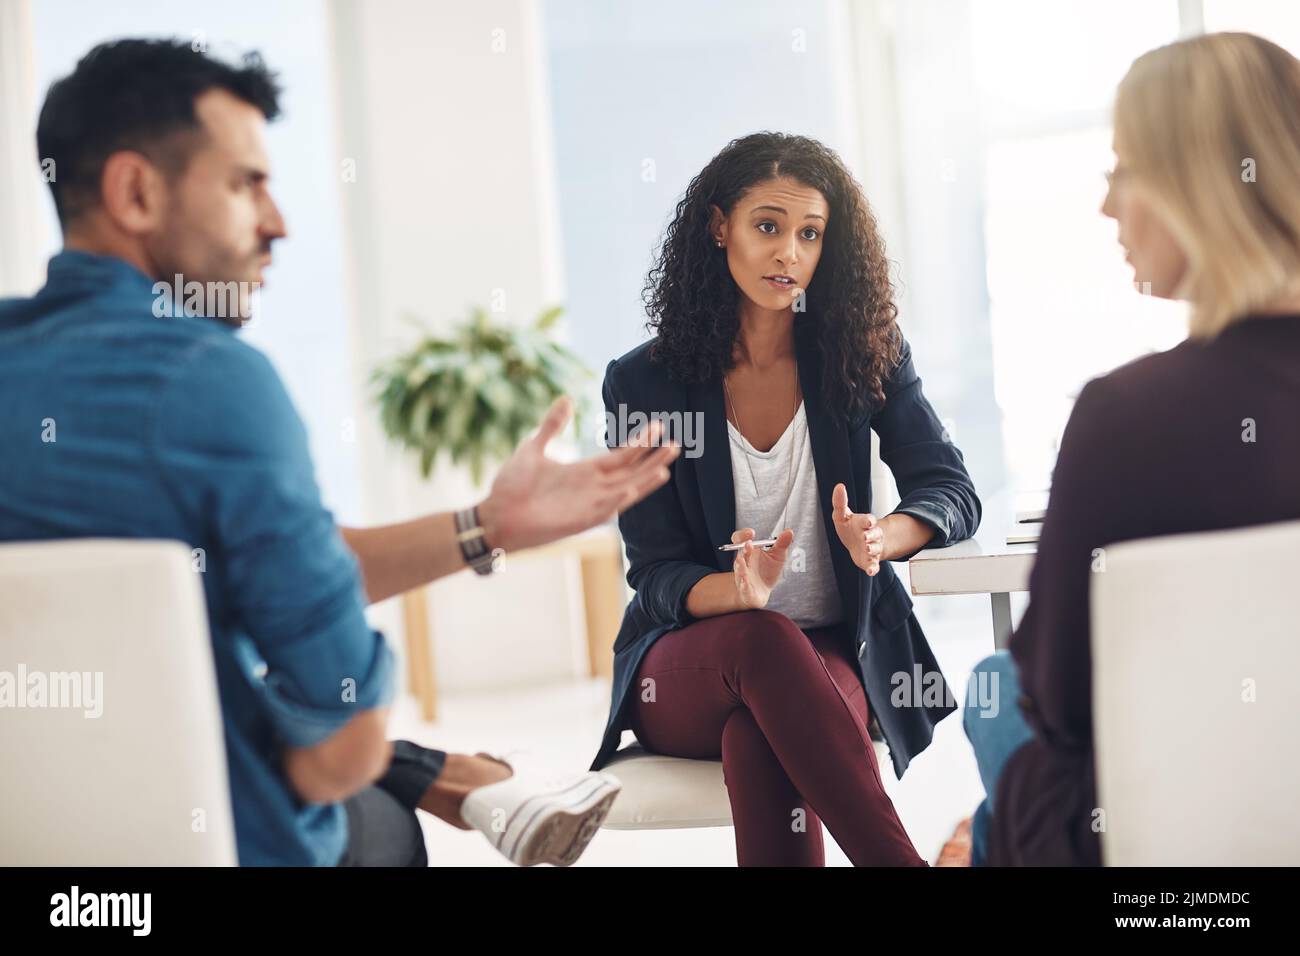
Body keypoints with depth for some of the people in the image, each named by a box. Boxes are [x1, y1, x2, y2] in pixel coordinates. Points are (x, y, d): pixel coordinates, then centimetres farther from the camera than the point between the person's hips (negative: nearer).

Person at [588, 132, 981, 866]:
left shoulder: (862, 356, 2)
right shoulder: (644, 383, -3)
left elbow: (953, 491, -4)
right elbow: (656, 576, -5)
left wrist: (883, 536, -28)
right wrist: (739, 591, -29)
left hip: (835, 657, 1)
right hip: (686, 663, 0)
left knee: (757, 736, -36)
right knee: (762, 640, -37)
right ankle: (903, 860, -42)